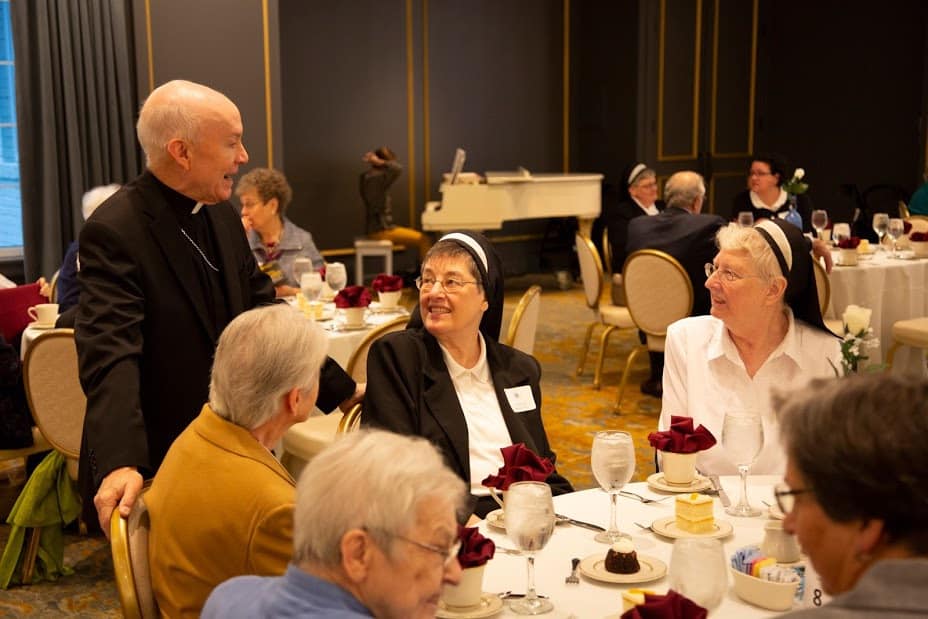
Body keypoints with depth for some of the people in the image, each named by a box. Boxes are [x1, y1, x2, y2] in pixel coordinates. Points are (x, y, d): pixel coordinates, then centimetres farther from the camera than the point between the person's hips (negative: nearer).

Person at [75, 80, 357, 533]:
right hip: (154, 466, -7)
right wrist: (120, 463, -41)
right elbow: (110, 353, -29)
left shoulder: (222, 216, 5)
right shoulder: (113, 232, -19)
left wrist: (340, 389, 7)